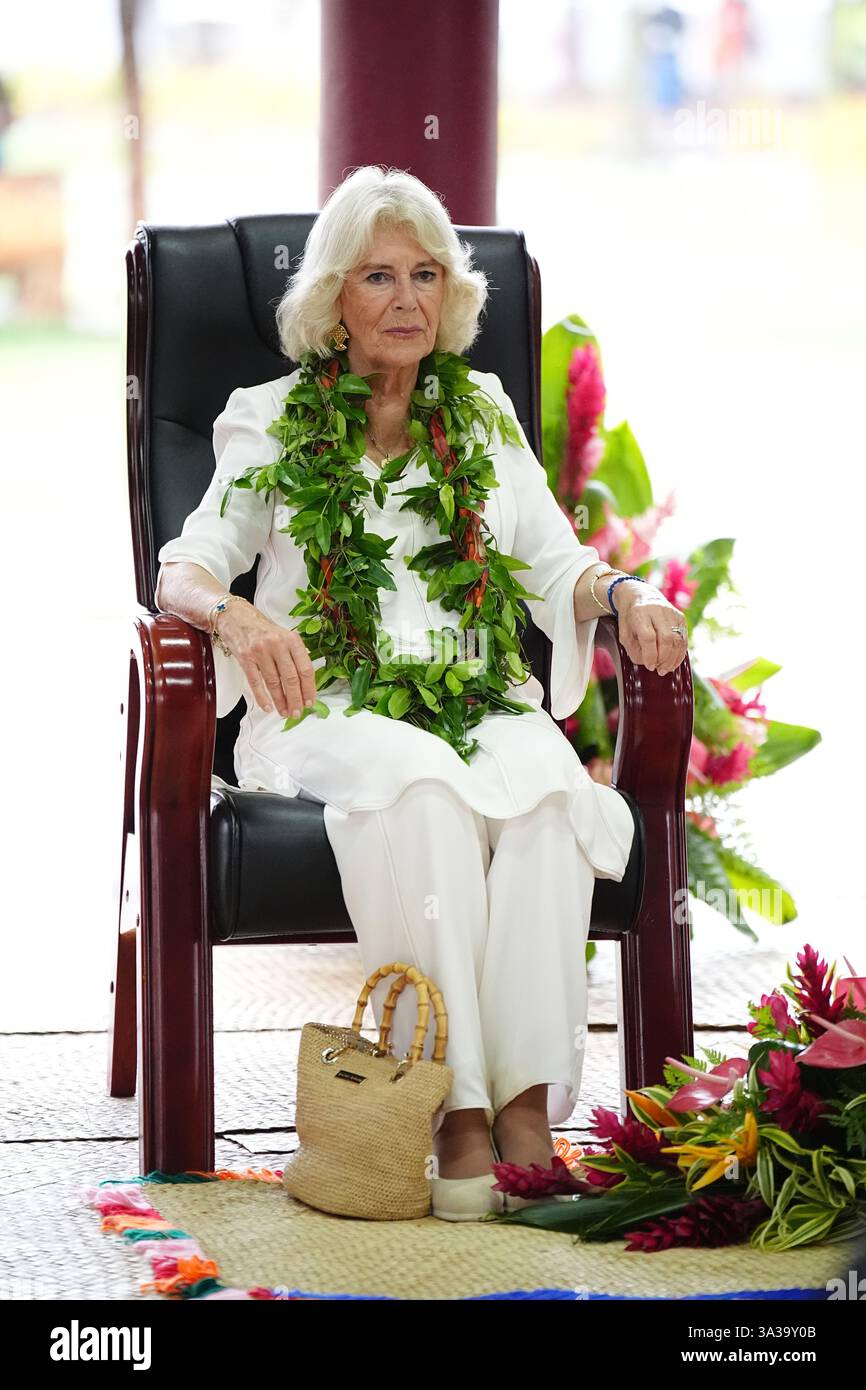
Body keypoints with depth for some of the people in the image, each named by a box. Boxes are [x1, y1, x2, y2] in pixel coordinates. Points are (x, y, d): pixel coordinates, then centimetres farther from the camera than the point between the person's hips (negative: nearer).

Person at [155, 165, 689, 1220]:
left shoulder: (485, 415, 20)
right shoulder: (271, 422, 12)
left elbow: (556, 568, 17)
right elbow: (184, 570, 1)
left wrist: (624, 593, -7)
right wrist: (238, 615, -23)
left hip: (477, 696, 2)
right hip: (326, 709, -2)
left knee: (545, 779, -34)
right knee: (417, 780, -38)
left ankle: (525, 1101, -40)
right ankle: (456, 1111, -42)